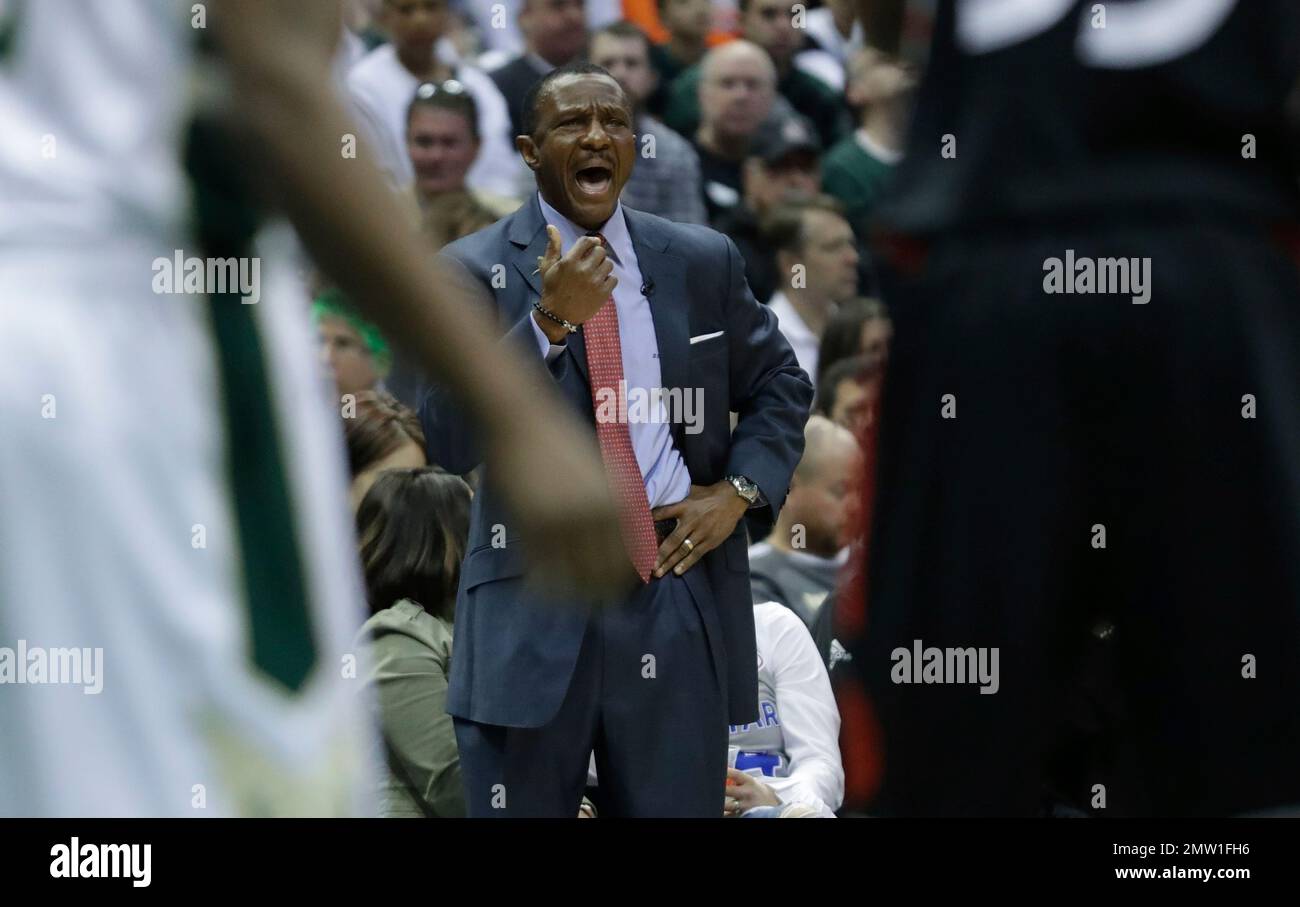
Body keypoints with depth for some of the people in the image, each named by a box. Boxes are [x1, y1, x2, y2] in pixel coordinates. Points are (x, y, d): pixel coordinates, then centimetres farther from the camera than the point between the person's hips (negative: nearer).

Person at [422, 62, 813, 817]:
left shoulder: (701, 263, 9)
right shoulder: (474, 272, -1)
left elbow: (781, 385, 20)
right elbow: (449, 440, -10)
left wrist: (739, 490, 1)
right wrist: (550, 321, -20)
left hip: (680, 595, 2)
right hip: (535, 605, -2)